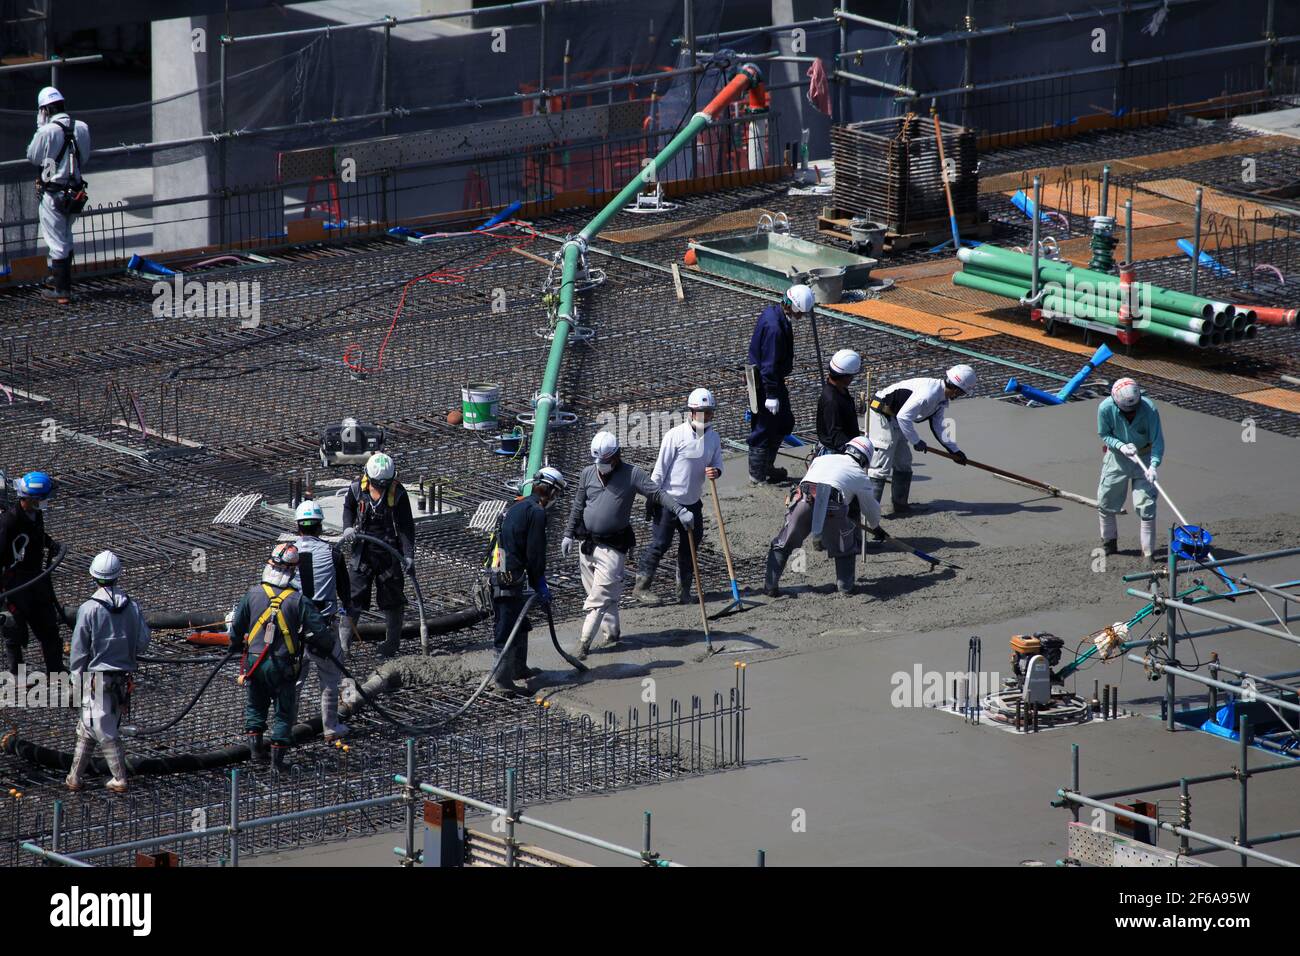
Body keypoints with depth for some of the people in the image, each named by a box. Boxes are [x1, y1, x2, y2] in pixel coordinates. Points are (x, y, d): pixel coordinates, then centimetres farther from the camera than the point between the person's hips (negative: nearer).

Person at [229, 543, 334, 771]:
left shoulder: (253, 594, -4)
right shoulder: (299, 600, -12)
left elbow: (237, 626, 7)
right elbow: (319, 631, -11)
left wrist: (235, 646, 27)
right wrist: (325, 648, 11)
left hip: (254, 660, 2)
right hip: (283, 664, -2)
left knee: (255, 705, 23)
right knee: (284, 711, 10)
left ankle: (255, 747, 18)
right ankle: (278, 757, 9)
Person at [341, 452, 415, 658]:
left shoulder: (398, 494, -13)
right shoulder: (357, 489, -6)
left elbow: (406, 527, -10)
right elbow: (348, 507, 16)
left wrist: (409, 556, -16)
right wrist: (348, 527, -2)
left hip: (389, 552, -2)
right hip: (362, 549, 2)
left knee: (391, 597, 7)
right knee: (354, 596, -1)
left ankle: (393, 641, 19)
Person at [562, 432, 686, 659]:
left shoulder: (632, 474, -5)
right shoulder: (588, 474, 8)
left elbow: (657, 493, -11)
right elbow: (578, 506, 17)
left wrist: (680, 511, -24)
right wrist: (569, 534, 16)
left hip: (612, 547, -5)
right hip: (587, 544, 5)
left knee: (600, 596, -9)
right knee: (606, 595, 10)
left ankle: (585, 641, -9)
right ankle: (612, 633, 22)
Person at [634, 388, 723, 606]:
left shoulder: (713, 437, 3)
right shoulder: (676, 435, -13)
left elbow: (717, 463, 10)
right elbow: (660, 468, -11)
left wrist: (716, 471, -16)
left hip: (693, 502, 6)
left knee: (690, 545, 11)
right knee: (661, 543, -4)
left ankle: (684, 588, 23)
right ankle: (641, 587, 5)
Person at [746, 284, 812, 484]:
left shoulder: (771, 312, 4)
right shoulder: (774, 327, -28)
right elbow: (769, 364, -26)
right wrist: (772, 395, -21)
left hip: (774, 379, 10)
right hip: (765, 383, -10)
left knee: (785, 422, 20)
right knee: (764, 428, 3)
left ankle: (767, 466, 32)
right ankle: (757, 474, 16)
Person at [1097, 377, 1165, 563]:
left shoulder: (1149, 409, -26)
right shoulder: (1106, 408, -23)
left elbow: (1157, 441, -22)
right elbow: (1105, 435, -7)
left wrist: (1153, 465, -37)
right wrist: (1121, 446, -26)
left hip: (1144, 457, -2)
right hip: (1116, 457, 2)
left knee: (1146, 506, -7)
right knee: (1105, 503, 9)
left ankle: (1149, 552, 1)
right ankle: (1109, 544, 32)